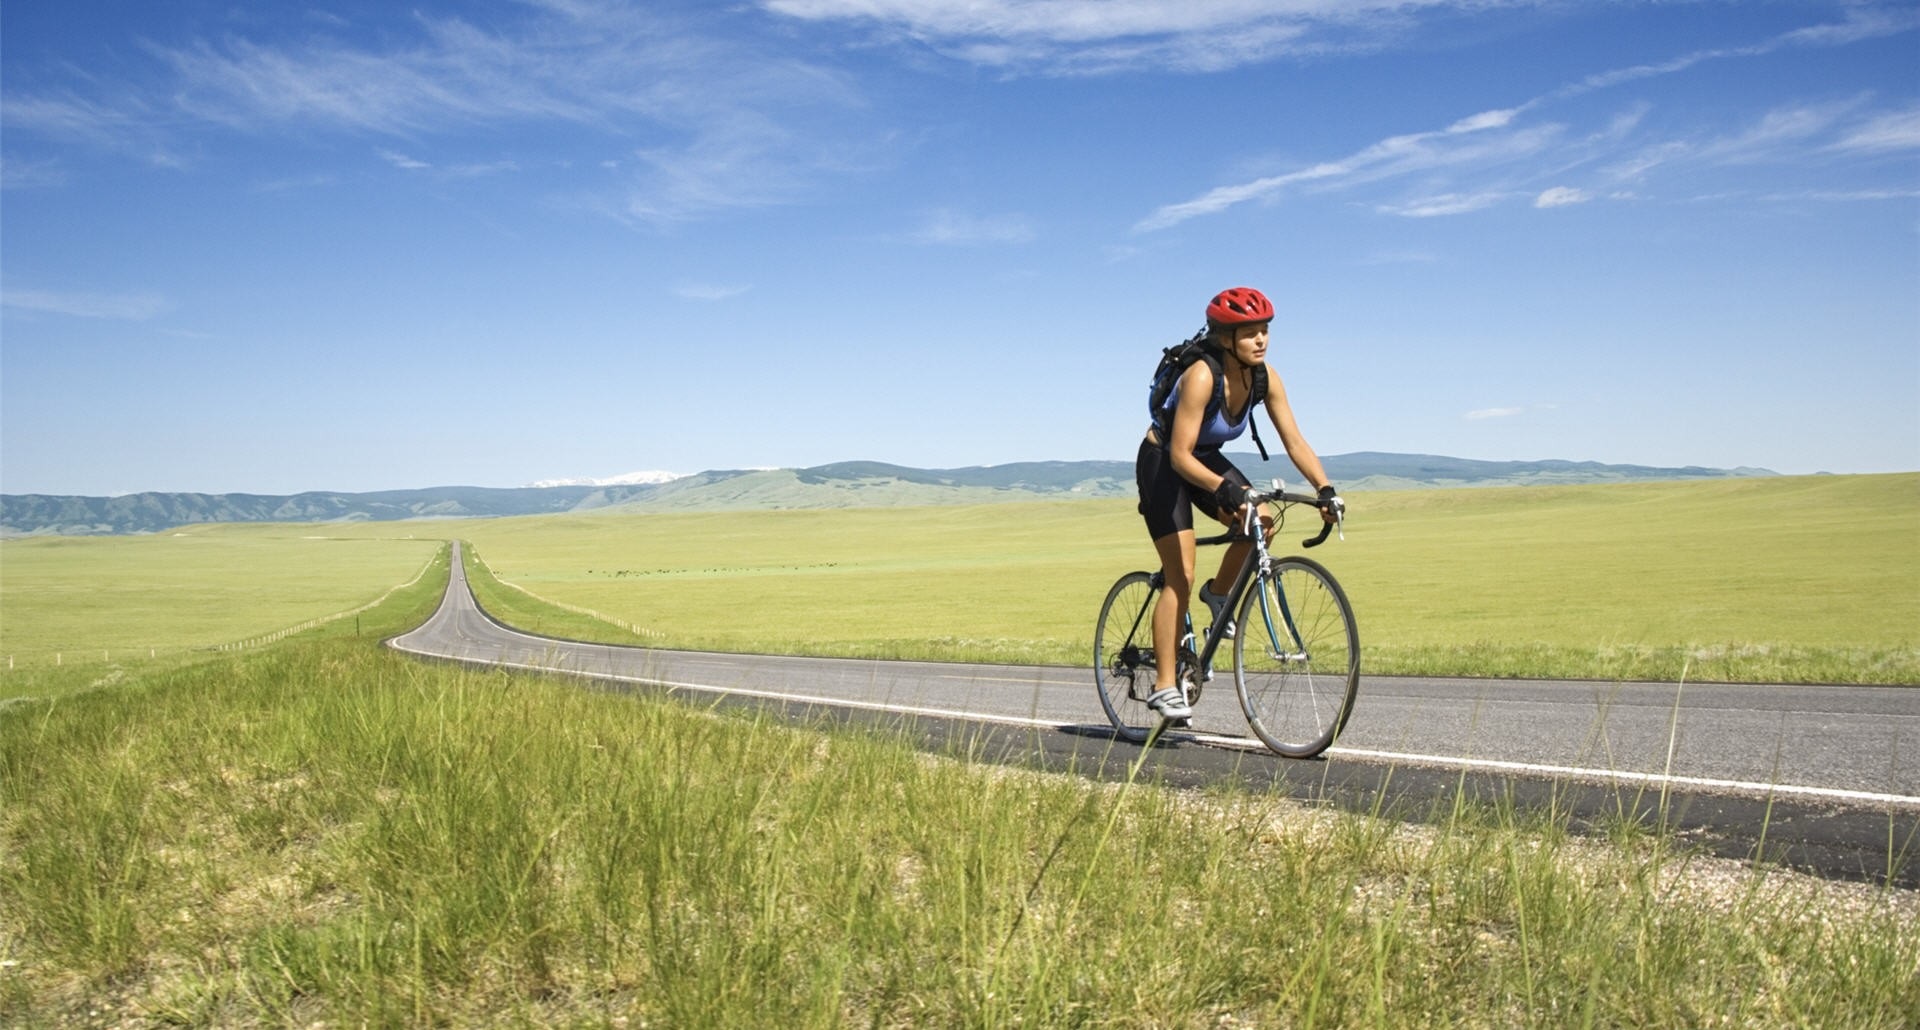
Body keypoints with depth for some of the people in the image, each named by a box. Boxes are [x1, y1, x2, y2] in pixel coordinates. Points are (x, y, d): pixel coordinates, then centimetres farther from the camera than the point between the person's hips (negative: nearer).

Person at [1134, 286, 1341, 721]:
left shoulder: (1264, 377, -13)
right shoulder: (1201, 376, -31)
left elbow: (1294, 442, -12)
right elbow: (1180, 455, -34)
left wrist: (1324, 488, -26)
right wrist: (1223, 488, -49)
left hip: (1207, 458, 6)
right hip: (1163, 462, -6)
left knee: (1260, 523, -20)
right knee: (1180, 577, -11)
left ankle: (1219, 592, 9)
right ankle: (1164, 686, -5)